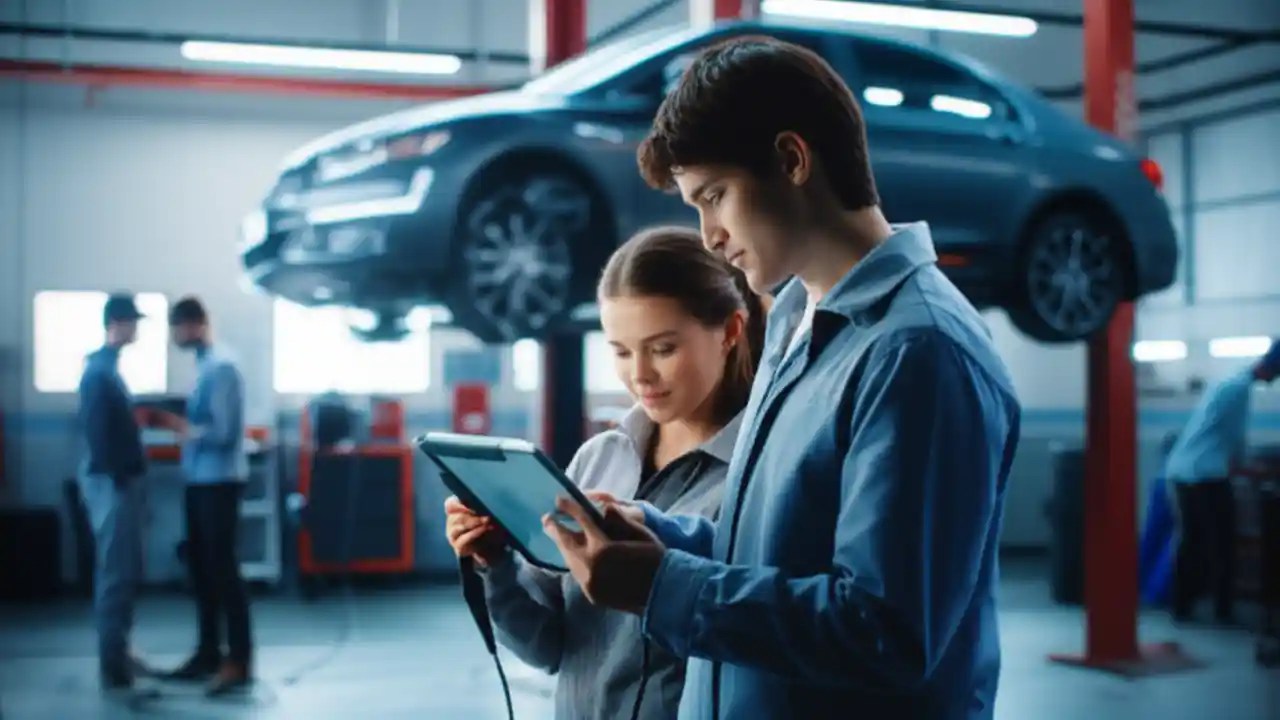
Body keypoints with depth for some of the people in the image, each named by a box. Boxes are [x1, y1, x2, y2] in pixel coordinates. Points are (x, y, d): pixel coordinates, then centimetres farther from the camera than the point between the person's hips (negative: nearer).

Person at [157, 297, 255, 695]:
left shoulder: (221, 367, -16)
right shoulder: (205, 365, 14)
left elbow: (223, 432, -21)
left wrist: (178, 425, -13)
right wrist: (176, 420, 2)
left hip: (219, 481, -9)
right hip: (200, 480, 9)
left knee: (223, 568, -6)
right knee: (201, 567, 13)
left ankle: (239, 661, -2)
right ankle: (208, 652, 22)